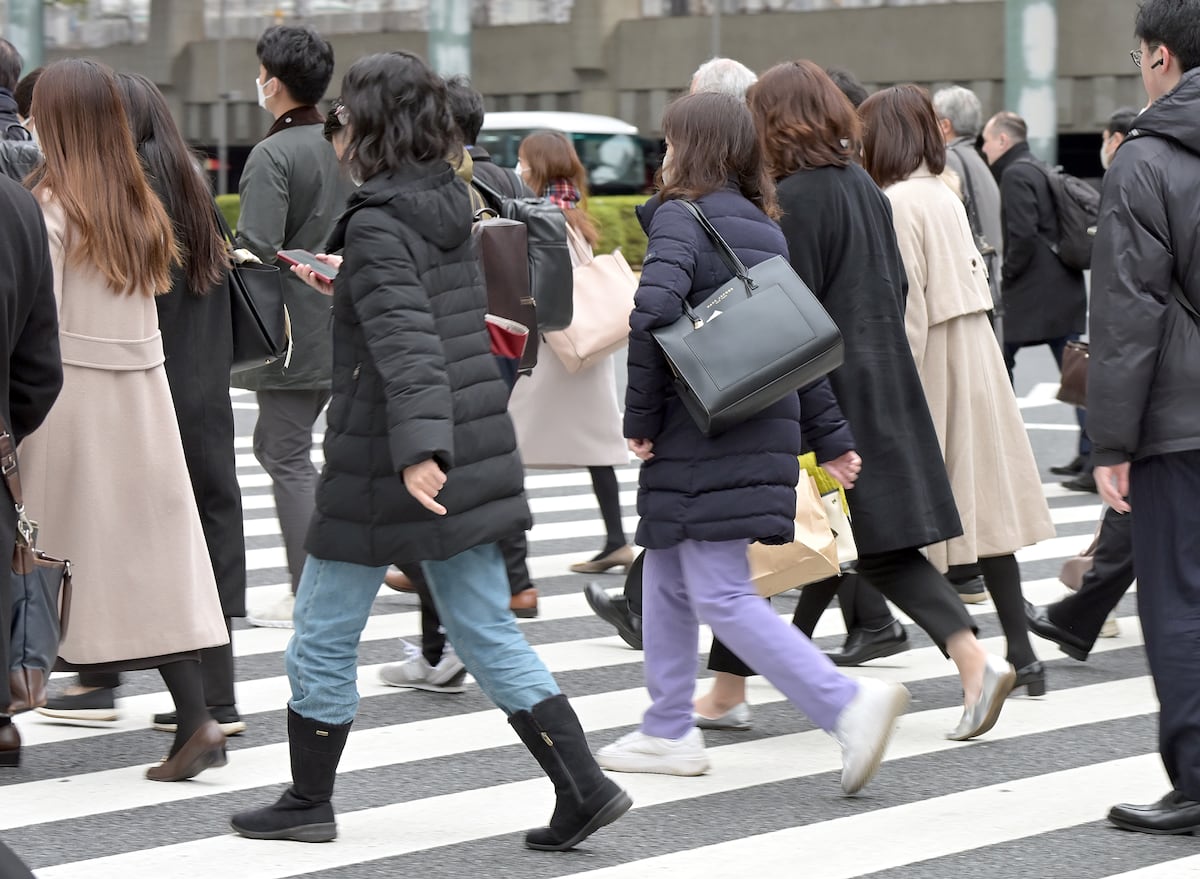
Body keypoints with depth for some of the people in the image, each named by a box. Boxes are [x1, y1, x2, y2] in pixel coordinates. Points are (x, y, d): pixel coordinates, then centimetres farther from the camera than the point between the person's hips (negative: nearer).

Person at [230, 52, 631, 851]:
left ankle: (308, 804, 20)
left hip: (383, 464, -8)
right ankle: (584, 790, 2)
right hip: (473, 451, 8)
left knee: (324, 634, 8)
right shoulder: (449, 208, 9)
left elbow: (406, 344, -28)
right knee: (488, 634, 10)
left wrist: (417, 450, -37)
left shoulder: (376, 226, -15)